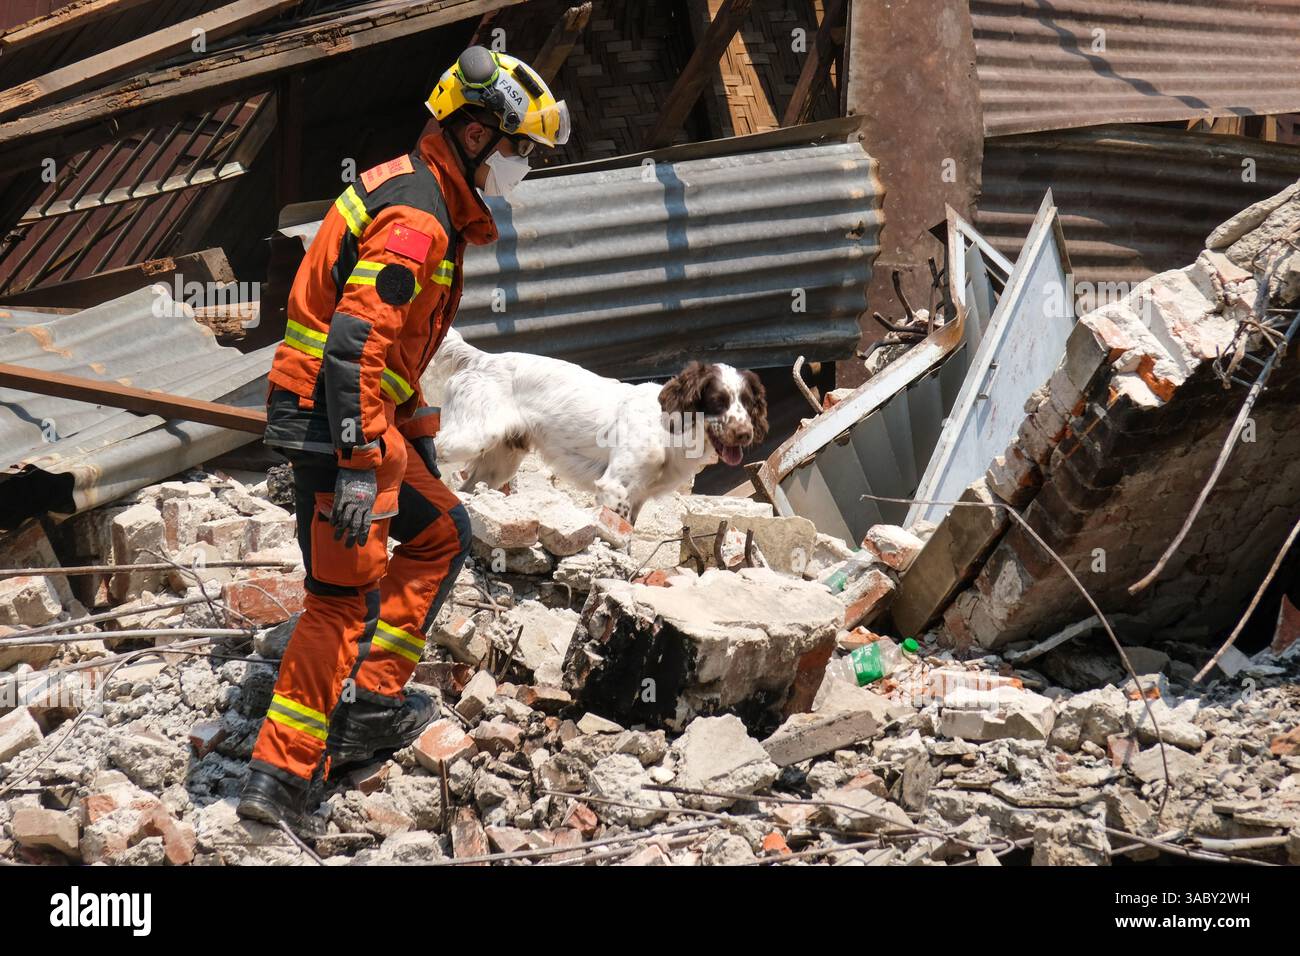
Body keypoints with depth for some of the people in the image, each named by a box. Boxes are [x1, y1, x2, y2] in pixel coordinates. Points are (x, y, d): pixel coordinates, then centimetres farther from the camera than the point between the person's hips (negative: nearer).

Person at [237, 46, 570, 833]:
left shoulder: (424, 197, 15)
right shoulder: (416, 218, -18)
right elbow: (354, 343, -26)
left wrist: (416, 430, 30)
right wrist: (359, 466, -29)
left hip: (363, 417, 10)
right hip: (338, 420, -10)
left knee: (443, 531, 18)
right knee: (348, 598, -7)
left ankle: (371, 706, 16)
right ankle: (281, 774, -5)